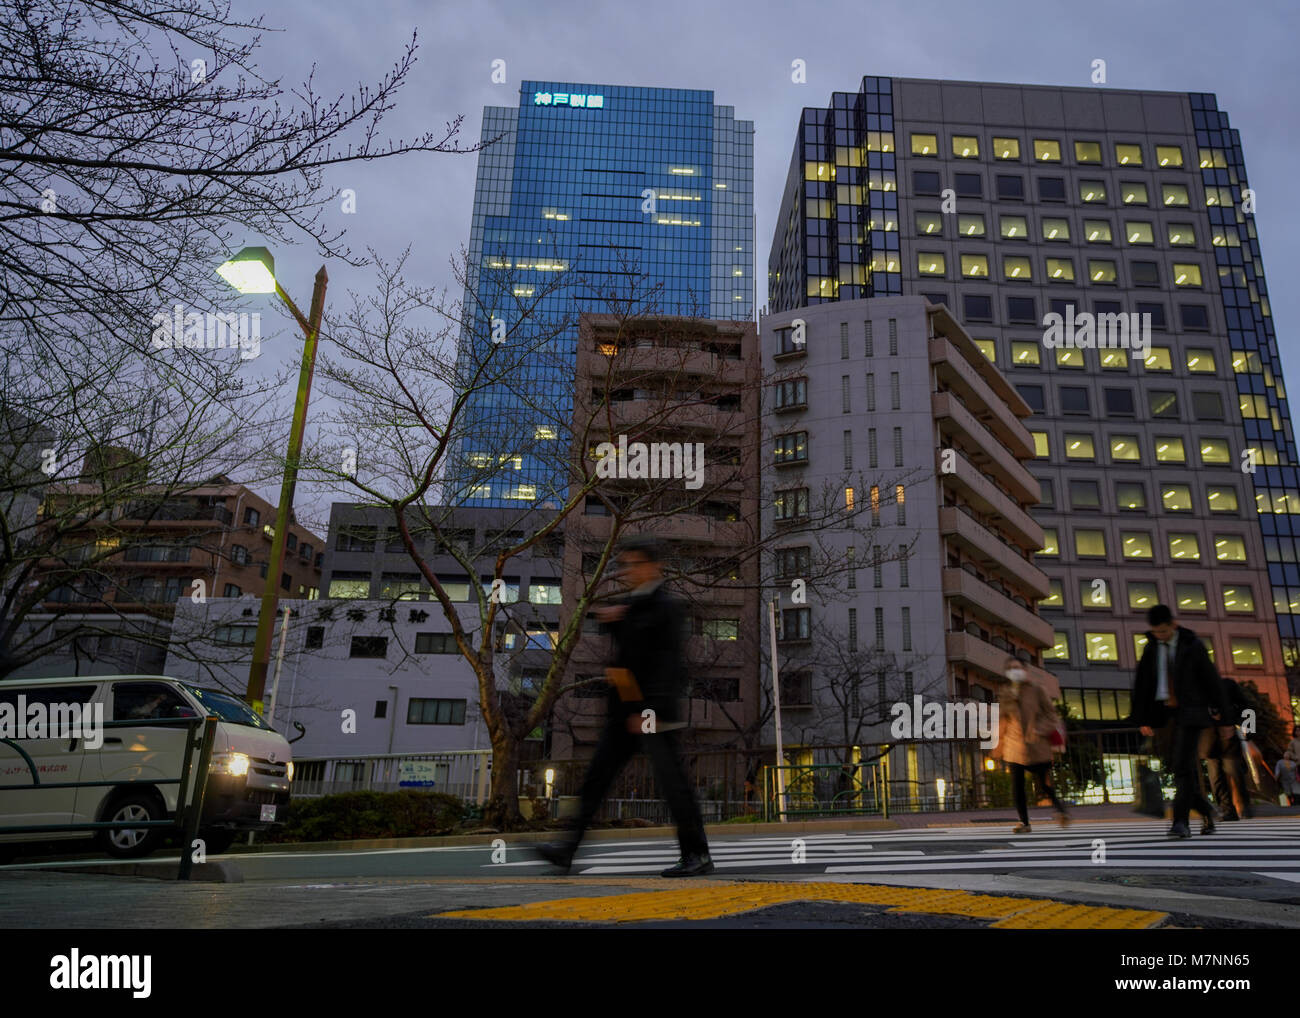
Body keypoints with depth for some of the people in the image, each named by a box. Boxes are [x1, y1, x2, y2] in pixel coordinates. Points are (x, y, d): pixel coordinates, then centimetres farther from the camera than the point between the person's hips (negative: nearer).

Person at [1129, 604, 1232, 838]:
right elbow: (1141, 684, 8)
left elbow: (1212, 682, 1)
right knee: (1174, 767, 4)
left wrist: (1223, 719, 1)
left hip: (1190, 714, -4)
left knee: (1183, 765, -13)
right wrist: (1142, 719, 3)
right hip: (1162, 714, 4)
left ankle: (1181, 822, -12)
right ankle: (1205, 810, 26)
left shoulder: (1193, 646, -2)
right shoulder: (1151, 648, 8)